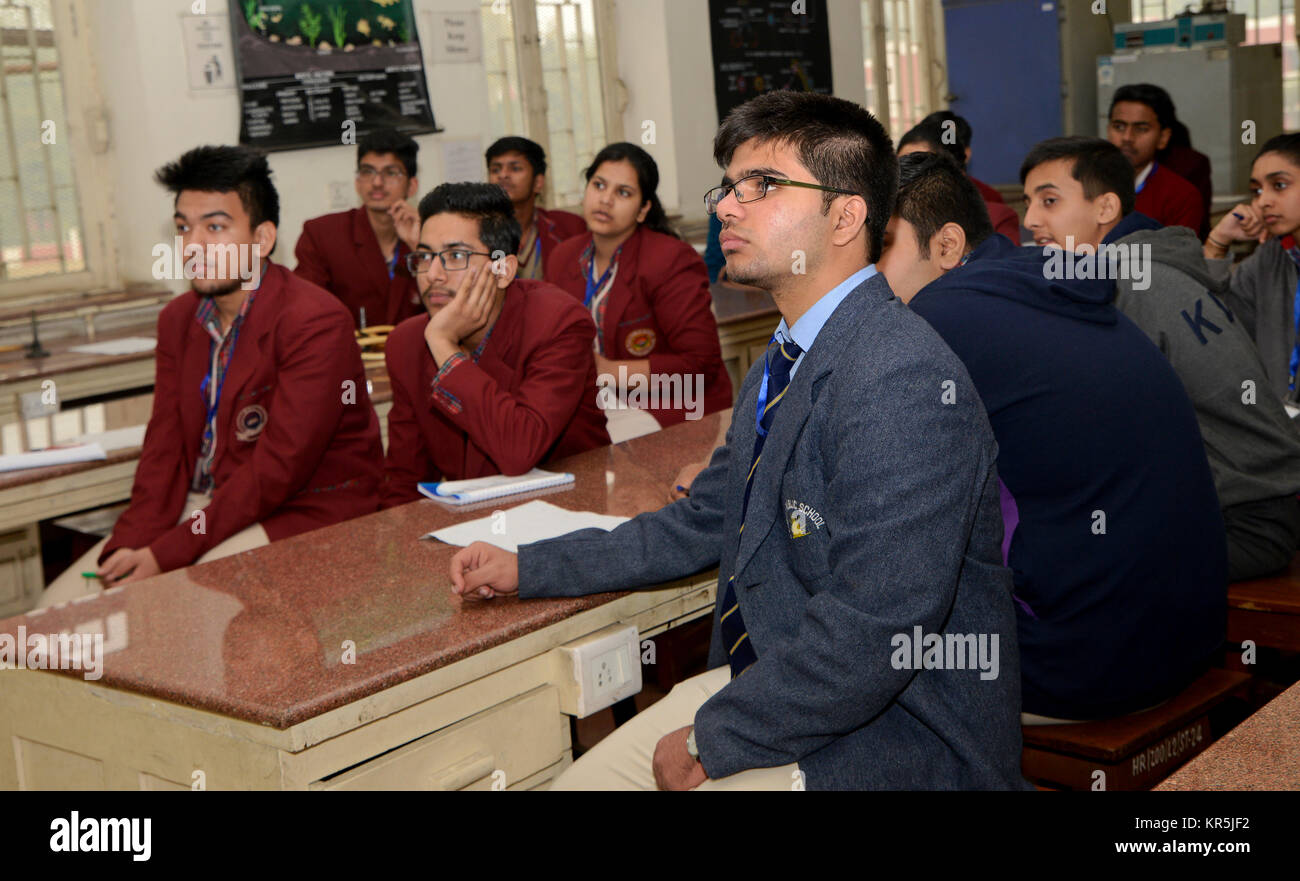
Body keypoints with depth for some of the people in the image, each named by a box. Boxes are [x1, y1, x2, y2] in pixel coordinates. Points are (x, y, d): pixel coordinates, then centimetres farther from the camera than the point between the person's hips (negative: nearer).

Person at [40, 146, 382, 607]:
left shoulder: (316, 322, -17)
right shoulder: (178, 319, 9)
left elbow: (278, 469, -21)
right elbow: (165, 447, 6)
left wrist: (166, 555, -22)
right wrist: (131, 546, -12)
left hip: (300, 511, -7)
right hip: (202, 505, 7)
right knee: (61, 604, -4)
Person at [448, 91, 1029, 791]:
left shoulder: (900, 382, -24)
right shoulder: (782, 366, 9)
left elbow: (872, 634, -28)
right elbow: (704, 523, 19)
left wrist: (710, 741, -18)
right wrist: (527, 569, 16)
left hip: (893, 734, -8)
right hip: (769, 683, 8)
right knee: (578, 780, 4)